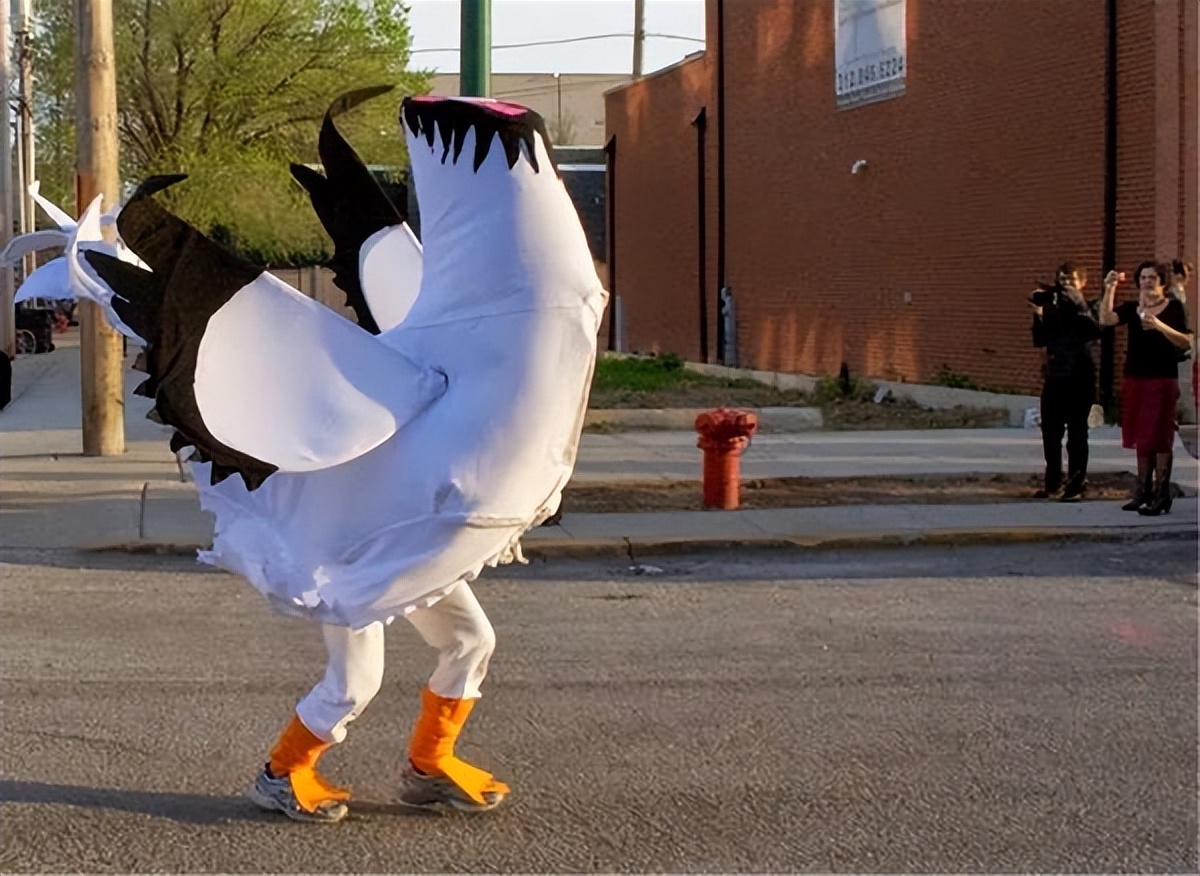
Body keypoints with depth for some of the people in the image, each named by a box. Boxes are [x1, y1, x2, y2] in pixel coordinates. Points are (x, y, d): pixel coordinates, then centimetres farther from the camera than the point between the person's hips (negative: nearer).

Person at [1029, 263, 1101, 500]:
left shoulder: (1087, 307, -4)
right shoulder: (1051, 308, 10)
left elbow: (1095, 331, -23)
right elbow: (1040, 341, 8)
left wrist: (1078, 305, -30)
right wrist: (1039, 315, -6)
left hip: (1079, 377, -5)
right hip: (1054, 376, 5)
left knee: (1077, 432, -3)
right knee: (1050, 431, 10)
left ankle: (1076, 483, 3)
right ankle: (1053, 481, 22)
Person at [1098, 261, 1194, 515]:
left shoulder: (1174, 307, -2)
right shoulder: (1131, 308, 9)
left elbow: (1186, 343, -10)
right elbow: (1105, 319, -8)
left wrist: (1160, 326, -23)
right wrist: (1109, 290, -18)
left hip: (1162, 380, -5)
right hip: (1135, 379, 5)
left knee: (1159, 438, -6)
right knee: (1140, 438, 10)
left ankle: (1161, 496, -6)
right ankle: (1142, 492, 17)